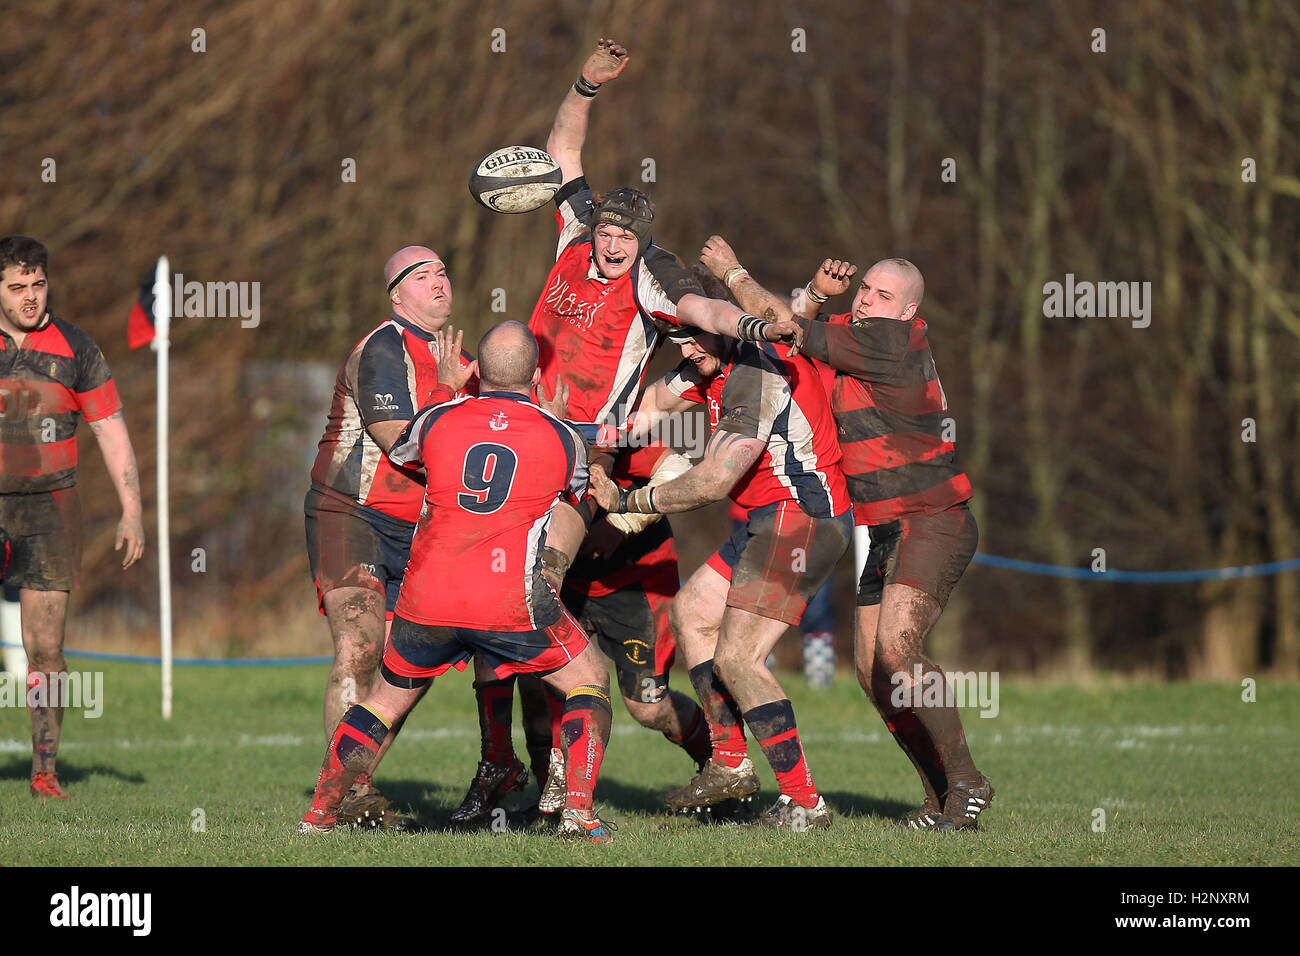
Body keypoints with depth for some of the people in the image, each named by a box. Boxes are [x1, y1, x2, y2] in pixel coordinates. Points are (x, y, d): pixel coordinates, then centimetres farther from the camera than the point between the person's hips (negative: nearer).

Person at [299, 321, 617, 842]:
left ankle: (317, 816, 20)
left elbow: (397, 453, 32)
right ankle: (578, 811, 0)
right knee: (589, 683, 17)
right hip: (512, 603, -2)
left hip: (426, 600, 2)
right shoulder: (563, 438, 6)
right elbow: (574, 494, 28)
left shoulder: (437, 420, 8)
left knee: (386, 700, 23)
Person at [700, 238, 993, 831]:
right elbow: (789, 324, 20)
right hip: (885, 532, 10)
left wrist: (732, 271, 2)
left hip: (933, 522, -10)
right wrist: (818, 290, -1)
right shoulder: (852, 334, 9)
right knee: (871, 671, 4)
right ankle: (943, 797, 11)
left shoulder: (891, 342, -16)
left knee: (895, 649, -25)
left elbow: (787, 327, -11)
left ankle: (965, 782, -17)